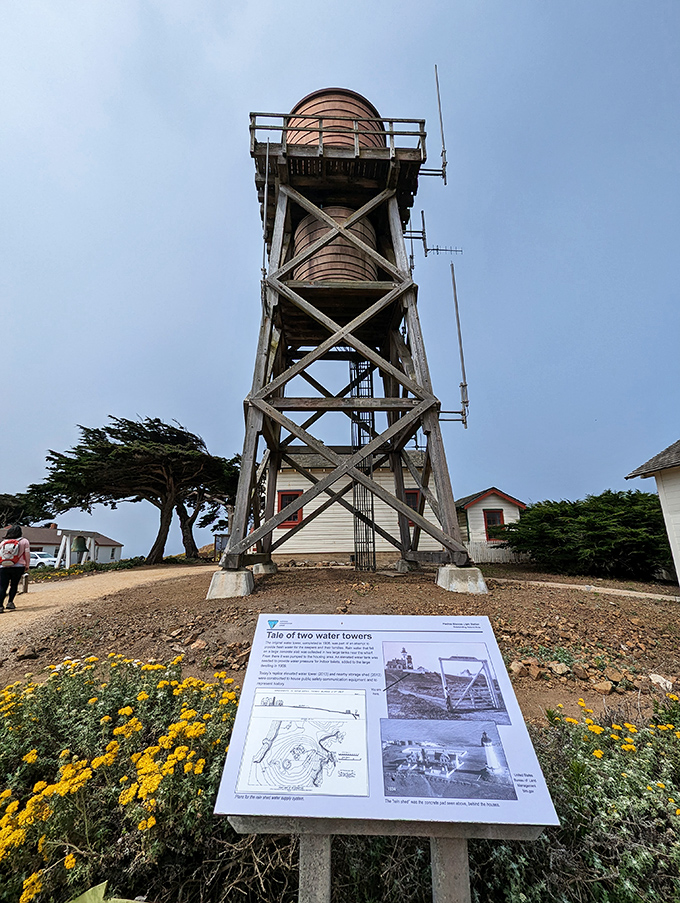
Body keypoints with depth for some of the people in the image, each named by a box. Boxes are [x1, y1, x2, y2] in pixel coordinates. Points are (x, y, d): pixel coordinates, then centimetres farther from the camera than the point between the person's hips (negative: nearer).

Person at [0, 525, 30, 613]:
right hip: (18, 567, -2)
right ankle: (10, 602, 5)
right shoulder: (24, 541, 3)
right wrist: (27, 566, 11)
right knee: (14, 585, 12)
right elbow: (27, 554, 1)